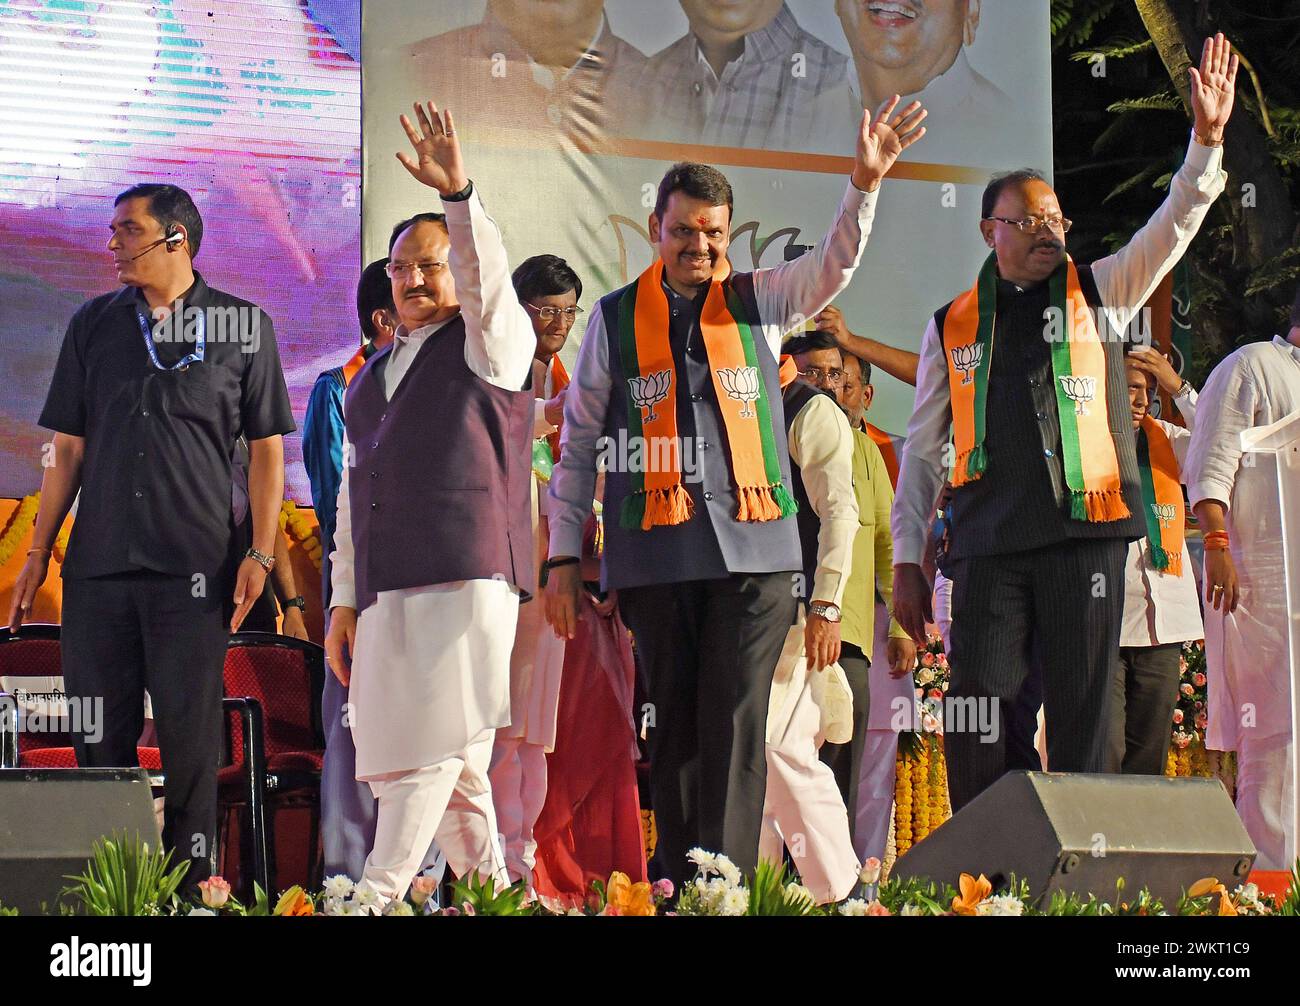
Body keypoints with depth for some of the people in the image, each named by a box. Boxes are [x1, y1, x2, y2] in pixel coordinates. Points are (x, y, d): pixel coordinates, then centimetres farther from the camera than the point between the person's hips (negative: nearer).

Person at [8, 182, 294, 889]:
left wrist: (260, 553, -4)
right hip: (98, 563, 3)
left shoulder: (243, 326, 5)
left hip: (194, 565, -3)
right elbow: (68, 448, 14)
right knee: (98, 737, 3)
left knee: (189, 736, -3)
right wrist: (38, 553, 9)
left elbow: (267, 449, 5)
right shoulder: (95, 324, 13)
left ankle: (190, 883, 4)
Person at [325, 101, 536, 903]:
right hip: (388, 589, 6)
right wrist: (345, 598, 16)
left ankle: (377, 899, -18)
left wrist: (459, 196, -31)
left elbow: (488, 272, -15)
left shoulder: (491, 344, 7)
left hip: (466, 579, -6)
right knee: (455, 766, 4)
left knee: (429, 752, -13)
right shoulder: (374, 374, 24)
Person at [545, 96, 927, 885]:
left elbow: (835, 264, -4)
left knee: (735, 722, -7)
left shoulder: (760, 303, 11)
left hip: (753, 549, 0)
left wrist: (866, 183, -22)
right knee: (675, 724, 4)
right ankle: (679, 888, 9)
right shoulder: (617, 319, 9)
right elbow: (579, 443, 11)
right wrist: (564, 556, 7)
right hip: (657, 552, 0)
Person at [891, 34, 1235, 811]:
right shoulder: (953, 325, 14)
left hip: (1086, 527, 0)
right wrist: (908, 559, 8)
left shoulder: (1098, 292, 13)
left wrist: (1207, 140, -13)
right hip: (989, 542, 0)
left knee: (1082, 713, -1)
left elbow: (1176, 224, 2)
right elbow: (923, 449, 14)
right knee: (977, 716, -5)